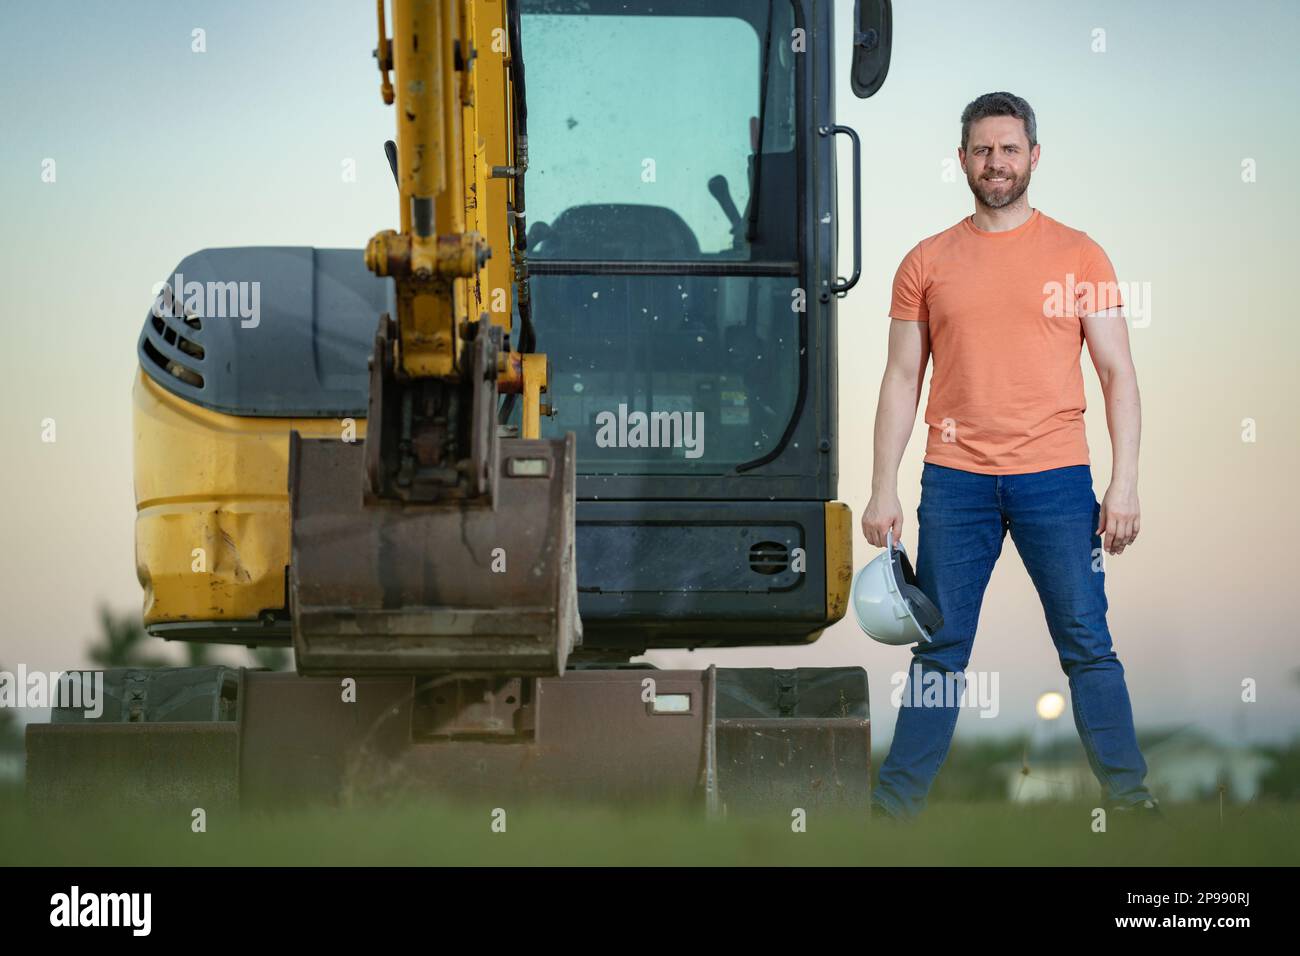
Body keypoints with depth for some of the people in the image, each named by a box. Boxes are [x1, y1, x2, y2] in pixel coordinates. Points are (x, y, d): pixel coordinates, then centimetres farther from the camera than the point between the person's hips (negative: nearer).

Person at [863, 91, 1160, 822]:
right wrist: (883, 488, 3)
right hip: (955, 480, 1)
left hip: (1055, 479, -1)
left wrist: (1125, 482, -5)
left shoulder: (1078, 256, 4)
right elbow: (903, 378, 10)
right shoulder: (928, 263, 8)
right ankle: (897, 803, 10)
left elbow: (1118, 373, 3)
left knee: (1088, 645, 0)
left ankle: (1129, 796, 8)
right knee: (940, 652, 5)